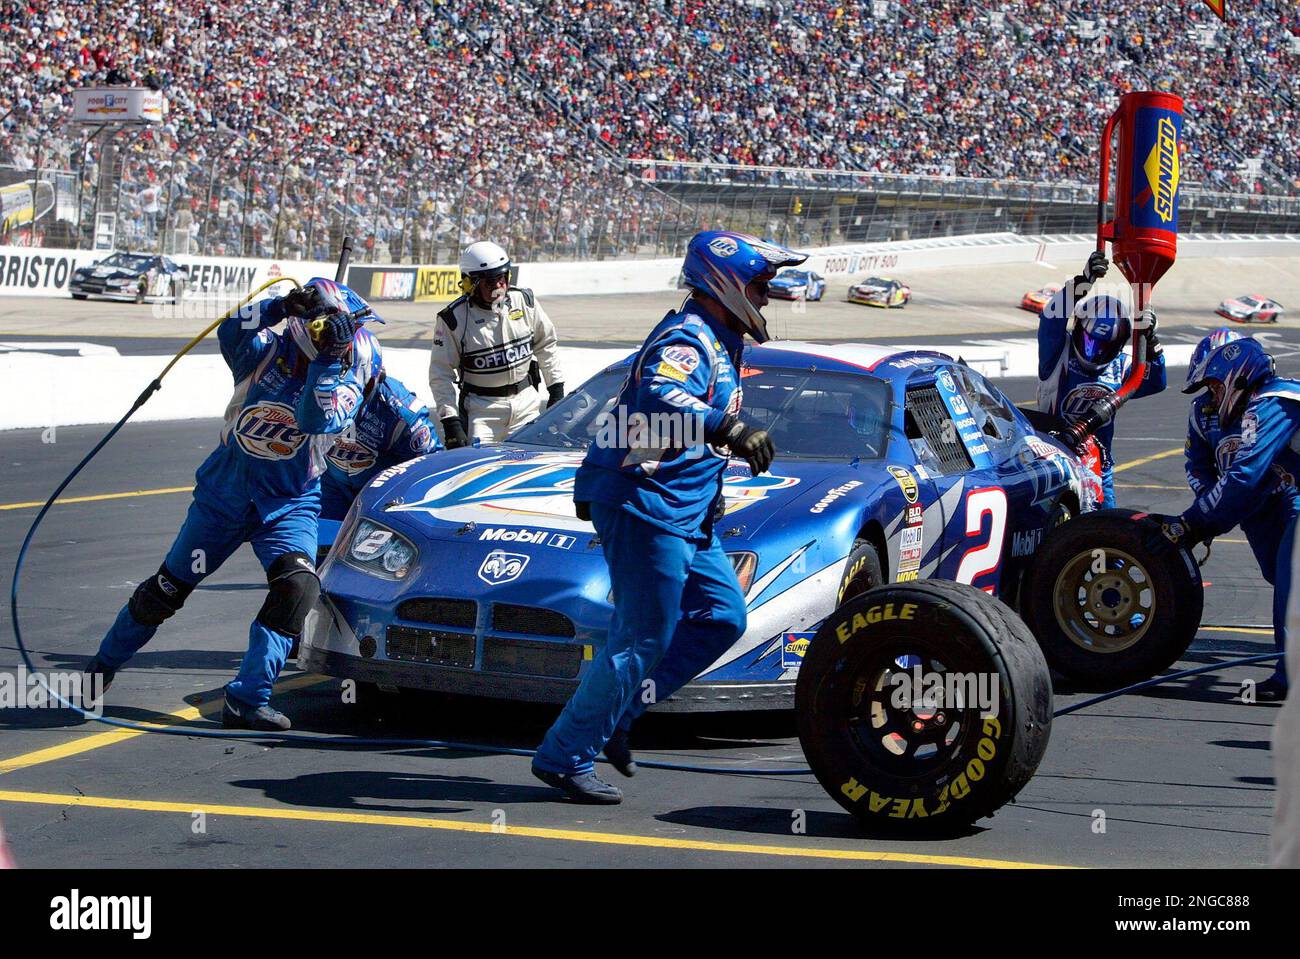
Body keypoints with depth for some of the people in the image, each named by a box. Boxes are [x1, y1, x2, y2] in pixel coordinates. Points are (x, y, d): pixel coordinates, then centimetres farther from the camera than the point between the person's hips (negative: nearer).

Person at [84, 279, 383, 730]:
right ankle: (105, 663, 33)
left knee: (297, 584, -26)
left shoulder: (346, 379, -8)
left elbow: (316, 420, -27)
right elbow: (231, 332, -27)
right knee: (170, 587, 8)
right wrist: (283, 304, -31)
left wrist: (329, 360, -26)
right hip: (224, 491, 0)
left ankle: (247, 700, -22)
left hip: (289, 503, 0)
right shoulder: (266, 353, -6)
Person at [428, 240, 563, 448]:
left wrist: (556, 388, 10)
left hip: (526, 400, 4)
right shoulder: (454, 319, -13)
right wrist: (450, 421, -15)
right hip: (482, 406, -3)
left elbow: (545, 344, 11)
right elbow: (441, 374, -10)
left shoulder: (524, 301, -3)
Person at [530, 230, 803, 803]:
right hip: (644, 505, -10)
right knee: (642, 642, -8)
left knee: (723, 618, 9)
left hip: (684, 514, 10)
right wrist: (731, 431, -47)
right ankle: (566, 757, 0)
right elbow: (659, 398, -38)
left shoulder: (716, 343, 18)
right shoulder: (689, 338, -16)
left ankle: (614, 715, 12)